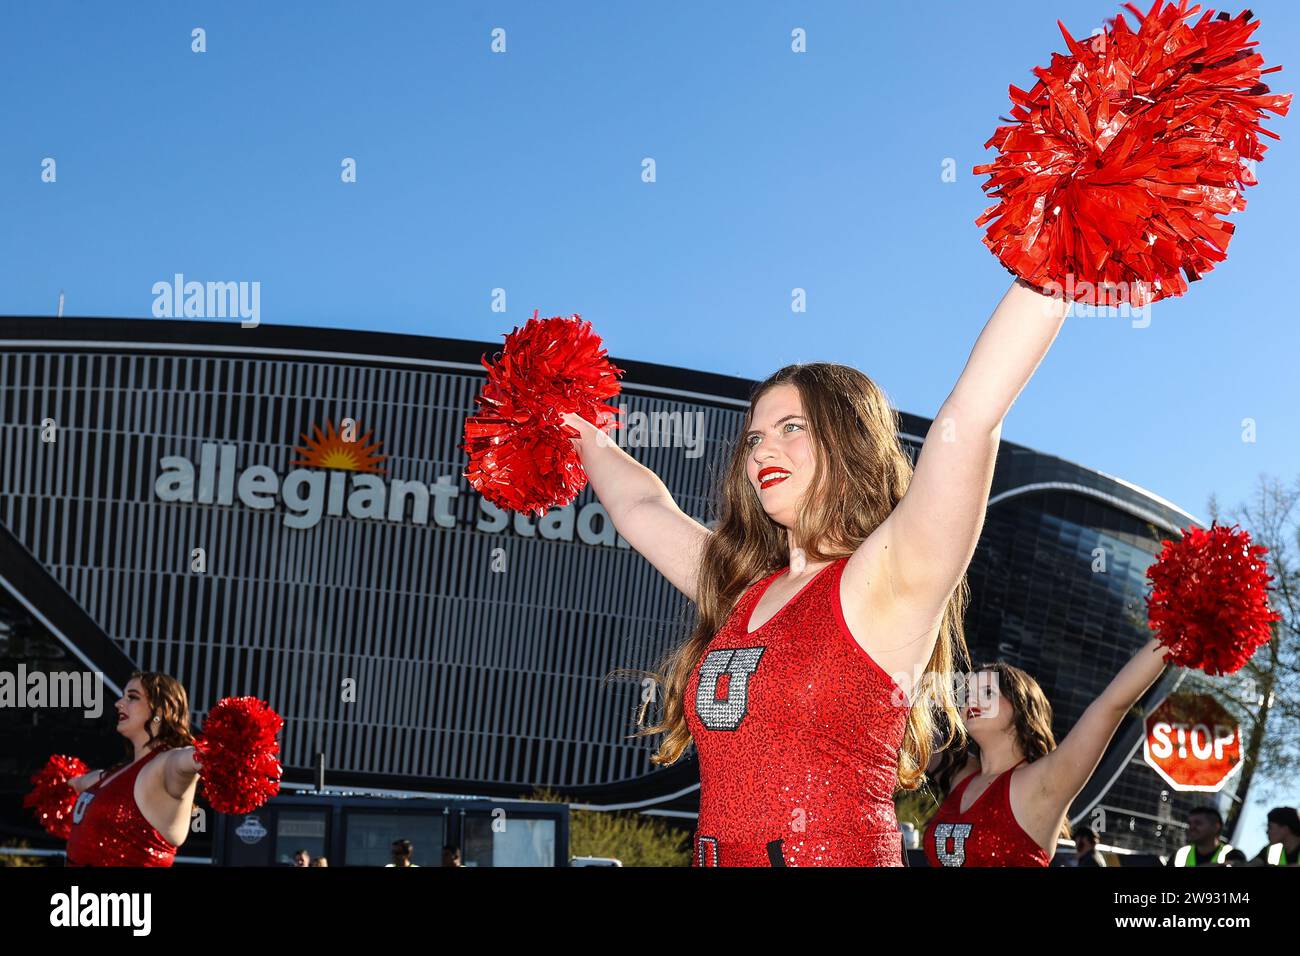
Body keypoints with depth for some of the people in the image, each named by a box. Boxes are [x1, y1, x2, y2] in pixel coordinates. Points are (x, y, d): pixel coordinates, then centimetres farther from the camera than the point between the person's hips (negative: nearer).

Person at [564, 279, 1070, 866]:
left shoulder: (886, 582, -6)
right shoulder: (743, 590, 12)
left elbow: (966, 419, -18)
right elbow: (644, 508, 28)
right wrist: (582, 436, 37)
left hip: (840, 854, -6)